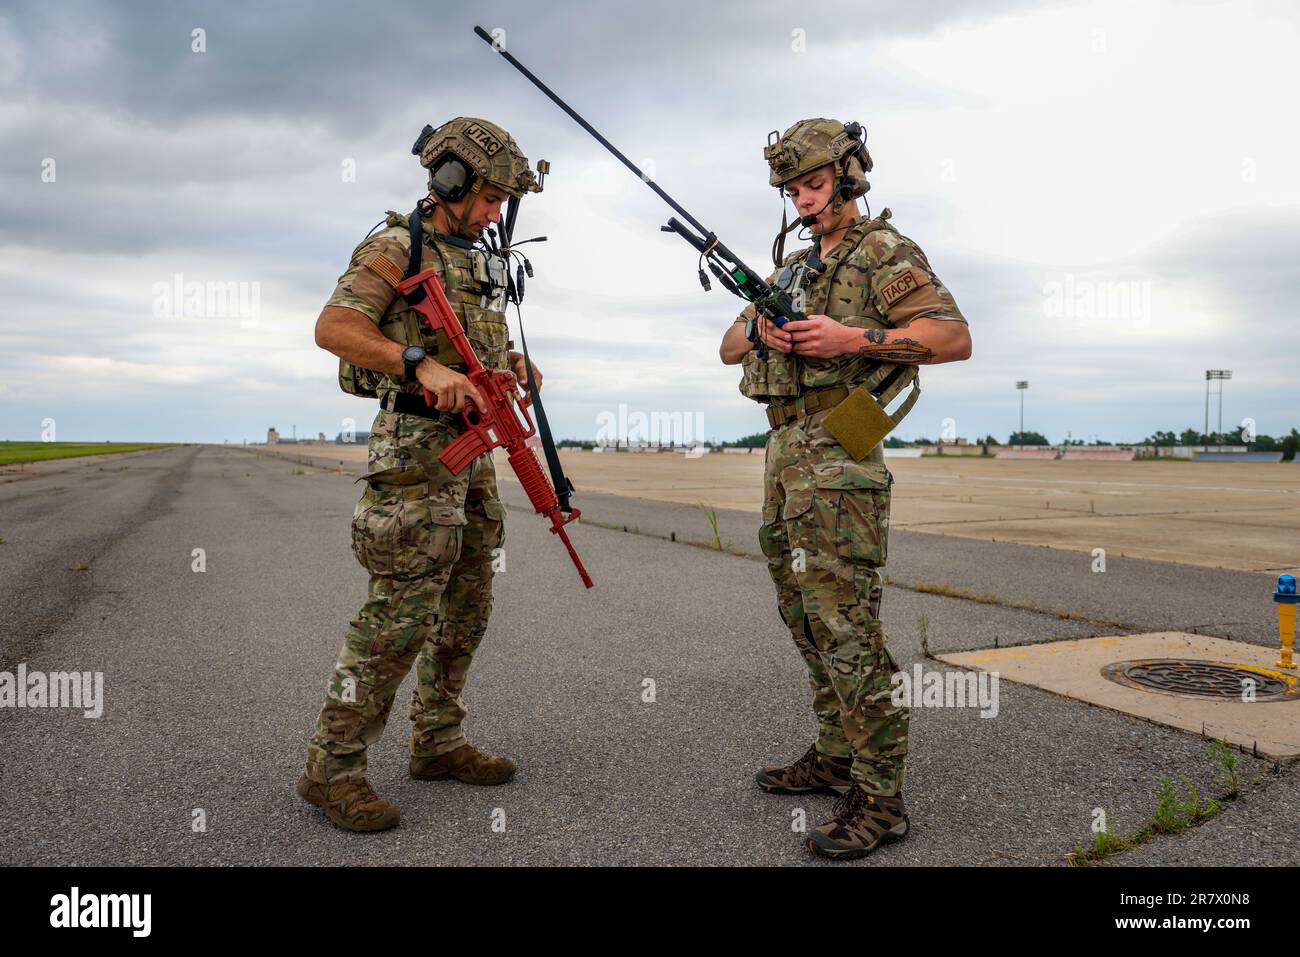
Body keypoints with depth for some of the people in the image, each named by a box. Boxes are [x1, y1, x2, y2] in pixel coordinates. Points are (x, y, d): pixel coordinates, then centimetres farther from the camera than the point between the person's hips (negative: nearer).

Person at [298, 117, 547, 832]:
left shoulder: (480, 260, 18)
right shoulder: (396, 248, -7)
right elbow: (333, 327, -18)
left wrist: (513, 363, 7)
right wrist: (423, 366, -27)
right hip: (415, 446, -9)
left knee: (465, 610, 12)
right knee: (400, 616, -9)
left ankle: (438, 743, 25)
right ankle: (332, 767, 3)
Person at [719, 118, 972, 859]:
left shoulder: (885, 252, -3)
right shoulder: (792, 266, 21)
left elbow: (956, 337, -14)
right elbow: (730, 348, 21)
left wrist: (851, 338, -22)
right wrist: (762, 330, -2)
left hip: (836, 457, -9)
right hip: (786, 454, 9)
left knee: (846, 627, -11)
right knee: (805, 618, 14)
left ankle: (879, 797, -3)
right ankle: (837, 756, 27)